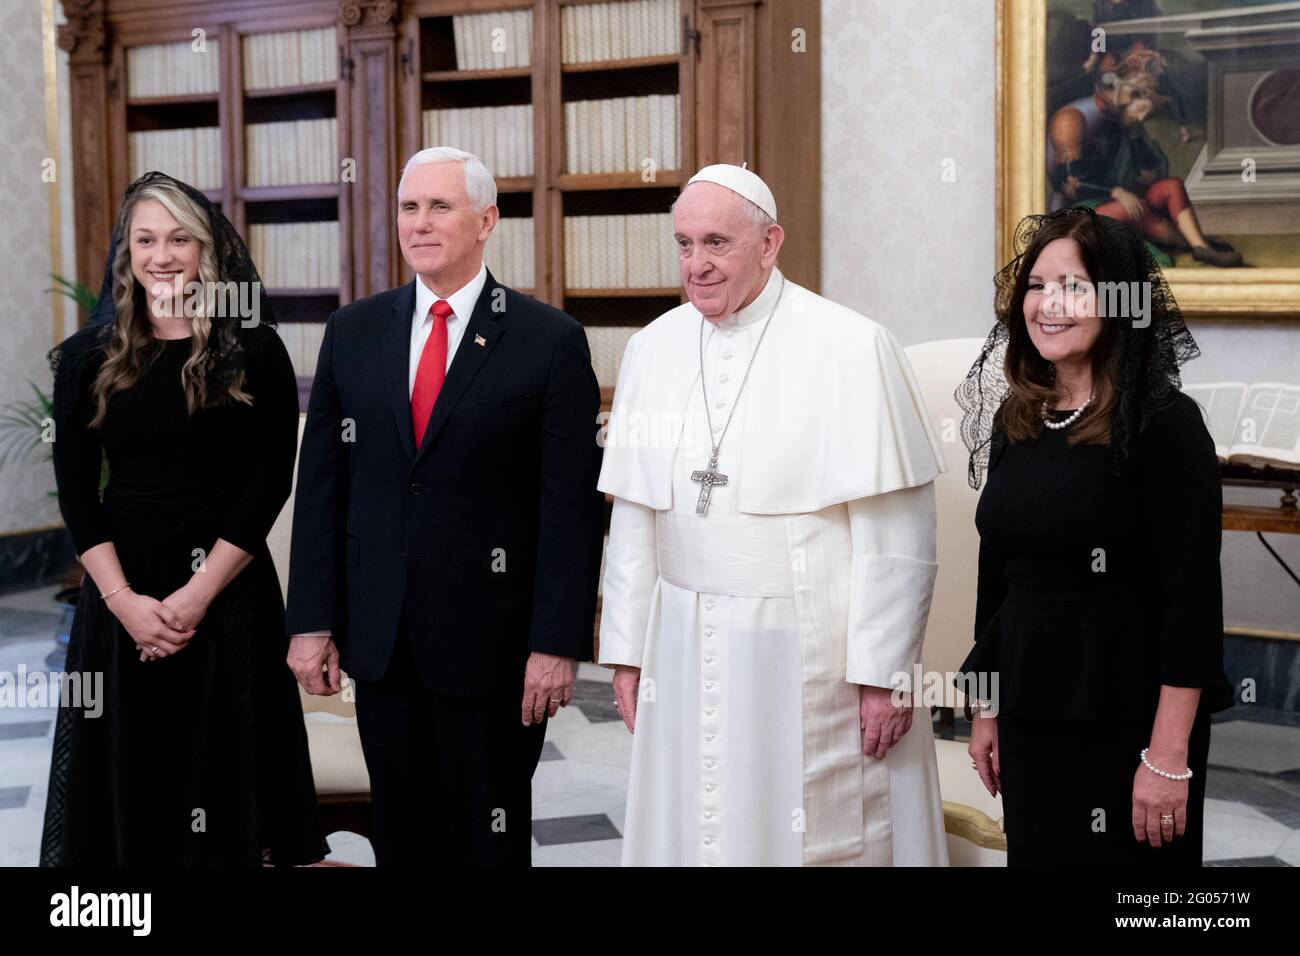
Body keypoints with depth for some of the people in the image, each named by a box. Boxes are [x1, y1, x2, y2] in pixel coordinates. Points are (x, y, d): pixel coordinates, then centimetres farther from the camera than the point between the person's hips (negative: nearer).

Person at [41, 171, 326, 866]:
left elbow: (271, 482, -6)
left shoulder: (254, 353, -2)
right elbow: (75, 491, 2)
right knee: (130, 757, 8)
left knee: (226, 752, 6)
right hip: (123, 591, 2)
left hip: (229, 585, -2)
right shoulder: (88, 359, 4)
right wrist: (125, 599, -10)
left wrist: (199, 594, -12)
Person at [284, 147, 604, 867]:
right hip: (378, 638, 4)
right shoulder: (353, 332, 5)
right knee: (400, 832, 14)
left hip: (490, 643, -3)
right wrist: (312, 622, 2)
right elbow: (320, 486, 6)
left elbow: (572, 505, -9)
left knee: (490, 835, 10)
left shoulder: (549, 341, -6)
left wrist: (557, 644, -12)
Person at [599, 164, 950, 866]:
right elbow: (633, 518, 10)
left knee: (816, 839, 4)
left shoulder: (851, 348, -9)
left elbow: (895, 535, -11)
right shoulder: (652, 349, 6)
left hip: (815, 658, -4)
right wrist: (626, 651, 10)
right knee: (687, 835, 10)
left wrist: (884, 673, -12)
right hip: (685, 652, 4)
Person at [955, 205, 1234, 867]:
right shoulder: (1015, 420, 6)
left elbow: (1193, 595, -15)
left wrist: (1169, 757, -18)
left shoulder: (1163, 425, -12)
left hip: (1127, 727, -6)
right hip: (1029, 722, 6)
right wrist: (986, 710, 14)